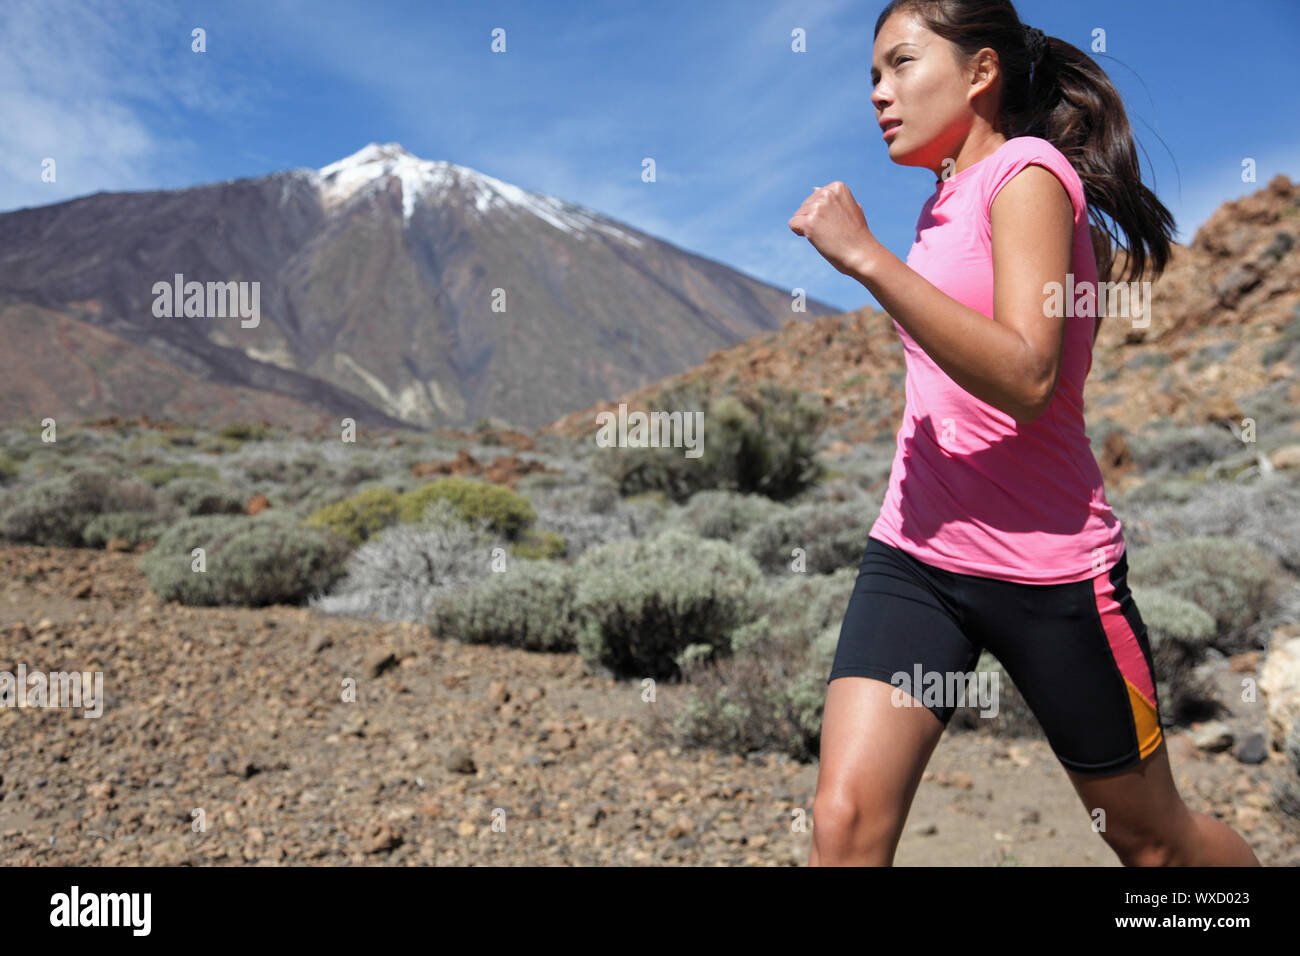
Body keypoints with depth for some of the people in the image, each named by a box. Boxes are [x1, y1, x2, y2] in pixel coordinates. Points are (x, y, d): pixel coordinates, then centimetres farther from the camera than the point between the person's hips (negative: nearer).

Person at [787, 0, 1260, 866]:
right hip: (914, 551, 7)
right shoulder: (944, 203, 14)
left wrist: (867, 258, -28)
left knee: (1154, 840, 14)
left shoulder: (1028, 171, -11)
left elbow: (1027, 381, -26)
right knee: (845, 823, -9)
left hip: (1045, 566, -6)